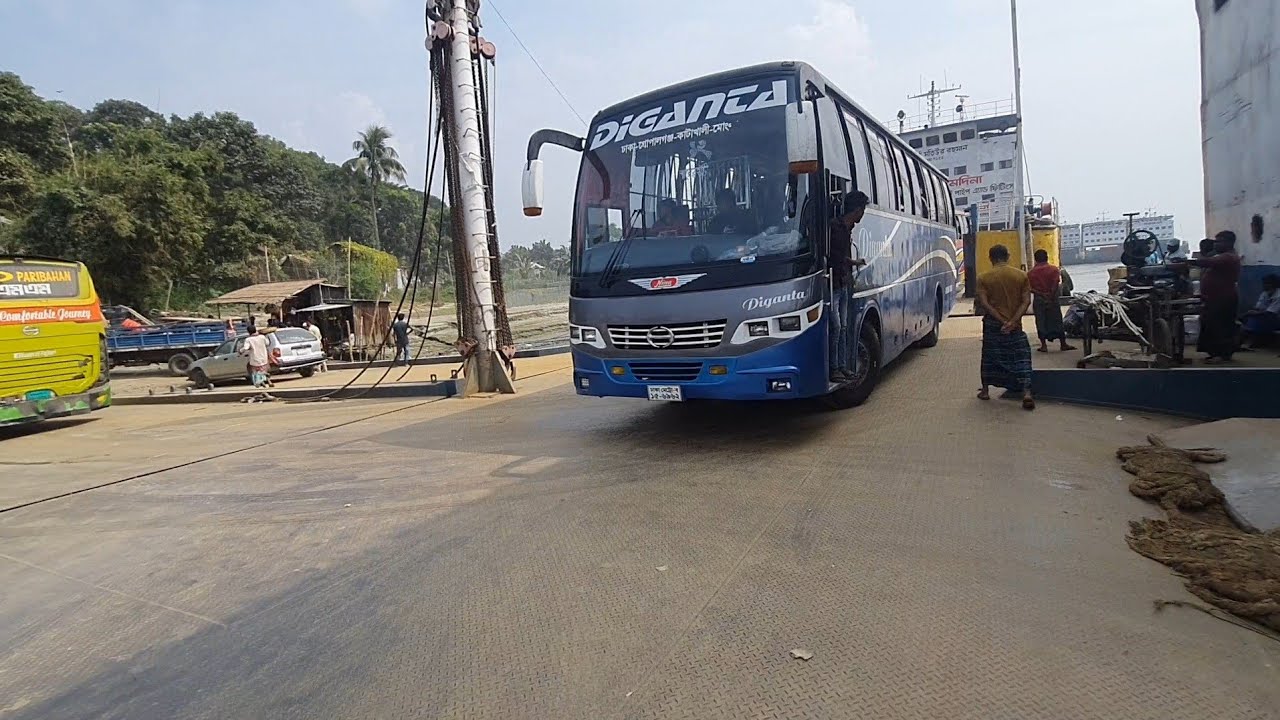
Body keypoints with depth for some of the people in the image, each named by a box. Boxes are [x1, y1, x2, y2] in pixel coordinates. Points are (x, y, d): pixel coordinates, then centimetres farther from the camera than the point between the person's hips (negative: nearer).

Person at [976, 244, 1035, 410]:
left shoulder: (983, 278, -5)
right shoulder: (1021, 275, 0)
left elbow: (984, 304, -12)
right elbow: (1026, 301, -7)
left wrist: (1002, 321, -11)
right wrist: (1012, 321, -12)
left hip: (992, 324, 0)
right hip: (1015, 325, 0)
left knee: (989, 356, 14)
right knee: (1021, 357, 3)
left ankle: (985, 390, 22)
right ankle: (1026, 393, -10)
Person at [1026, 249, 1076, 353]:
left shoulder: (1031, 272, 2)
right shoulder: (1054, 269, -1)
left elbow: (1030, 288, -6)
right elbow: (1056, 284, -12)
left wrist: (1039, 293, -5)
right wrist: (1052, 296, -8)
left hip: (1038, 299, 0)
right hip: (1052, 299, 0)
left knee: (1040, 322, 5)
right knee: (1057, 321, 6)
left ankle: (1044, 345, 4)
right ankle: (1063, 344, 11)